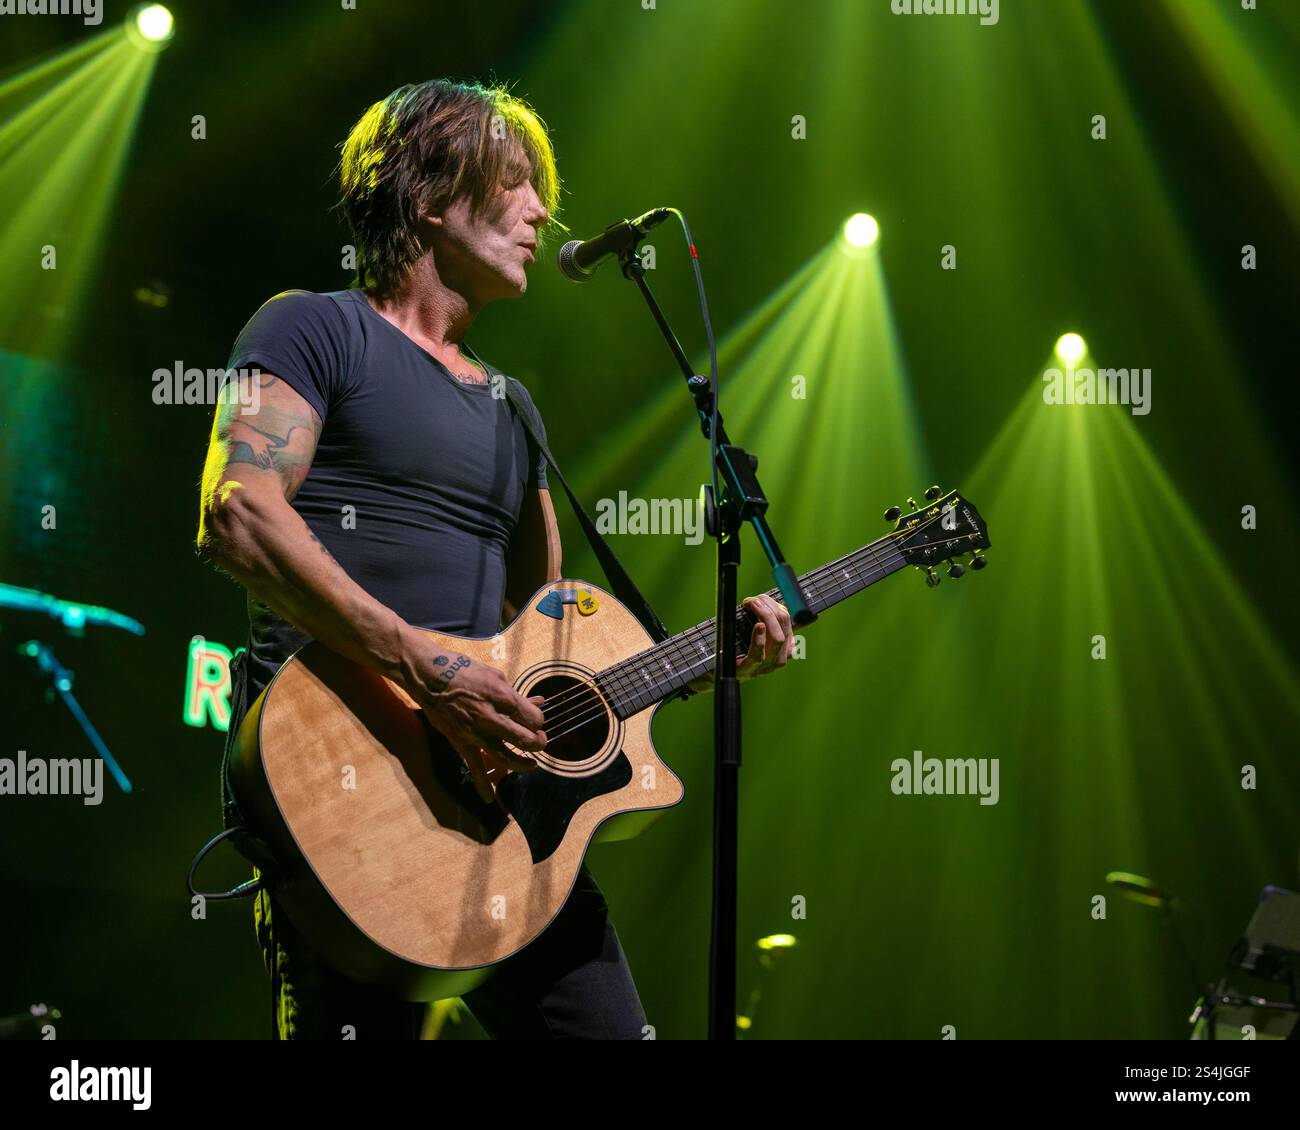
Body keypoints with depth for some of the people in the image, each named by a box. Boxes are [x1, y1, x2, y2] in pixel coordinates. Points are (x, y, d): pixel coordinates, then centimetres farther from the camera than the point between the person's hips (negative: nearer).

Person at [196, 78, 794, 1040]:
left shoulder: (510, 409, 25)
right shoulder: (317, 330, 2)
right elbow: (237, 515, -15)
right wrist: (428, 672, -22)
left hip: (495, 775, 7)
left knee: (606, 1022, 2)